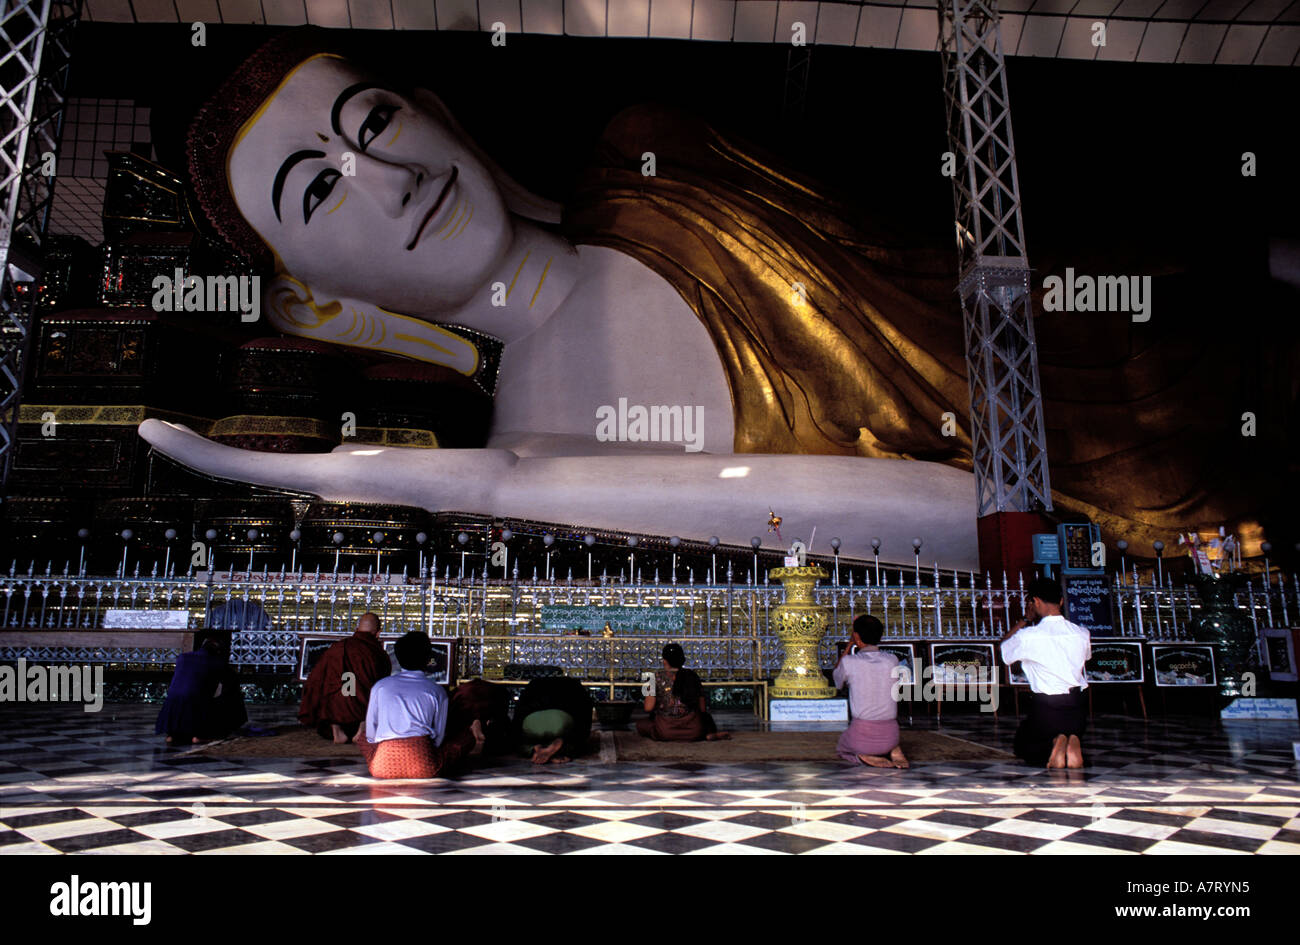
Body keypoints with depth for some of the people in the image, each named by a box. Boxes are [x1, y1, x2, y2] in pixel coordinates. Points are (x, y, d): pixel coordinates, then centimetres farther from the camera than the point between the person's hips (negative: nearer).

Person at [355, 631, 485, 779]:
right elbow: (437, 739, 11)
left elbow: (371, 733, 15)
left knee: (364, 735, 32)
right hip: (423, 768, -2)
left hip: (383, 768, 2)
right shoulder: (437, 691, 8)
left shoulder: (380, 686, 11)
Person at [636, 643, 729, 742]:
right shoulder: (693, 676, 6)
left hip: (665, 729, -4)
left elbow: (648, 708, -7)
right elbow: (703, 708, 6)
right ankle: (710, 733, 2)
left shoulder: (657, 676, -1)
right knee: (706, 717, 37)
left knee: (640, 723, 24)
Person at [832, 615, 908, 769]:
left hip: (862, 735, -3)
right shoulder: (893, 660, -4)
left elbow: (837, 678, 12)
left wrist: (849, 645, 11)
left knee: (842, 748, 32)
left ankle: (864, 757, 0)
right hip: (890, 736, 3)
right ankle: (893, 751, 7)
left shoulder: (849, 662, -13)